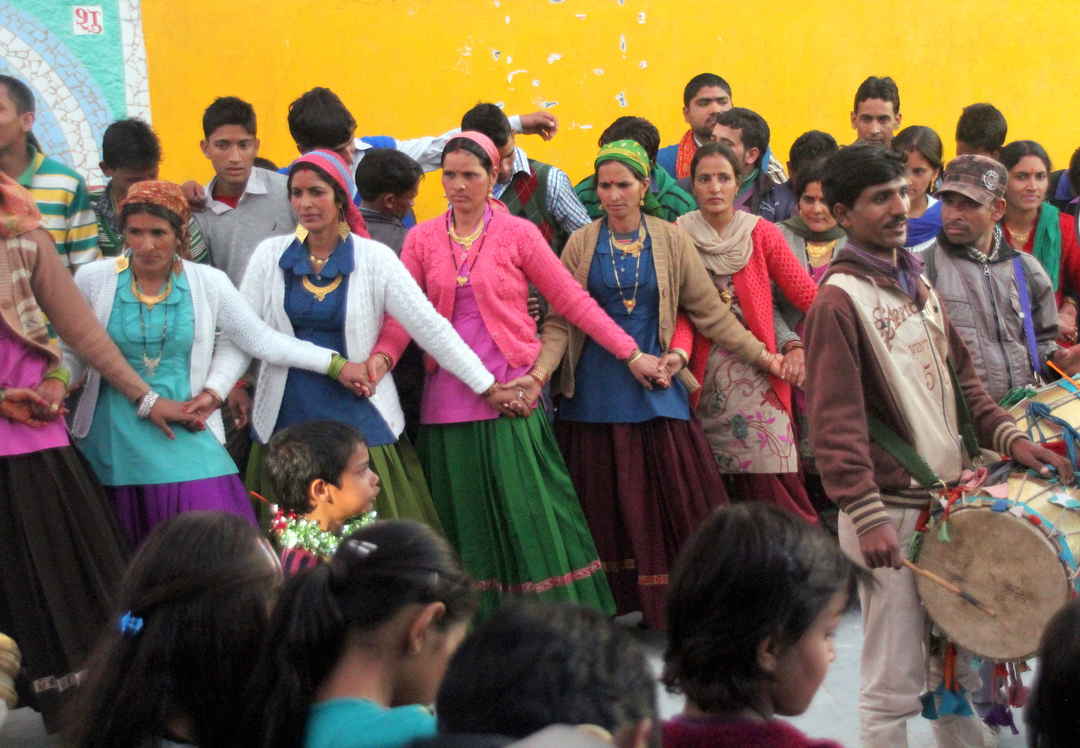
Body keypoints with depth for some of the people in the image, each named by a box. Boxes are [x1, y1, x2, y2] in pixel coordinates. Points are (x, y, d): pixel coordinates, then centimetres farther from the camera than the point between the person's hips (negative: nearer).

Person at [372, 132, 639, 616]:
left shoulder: (518, 234, 2)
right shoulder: (422, 240, 8)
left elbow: (573, 300, 1)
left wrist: (631, 354, -3)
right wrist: (380, 358, -20)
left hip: (510, 394, -2)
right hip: (447, 401, 2)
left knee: (527, 512, -6)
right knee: (463, 519, 4)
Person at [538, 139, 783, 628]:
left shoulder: (671, 241, 4)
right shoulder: (581, 244, 4)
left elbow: (711, 313, 7)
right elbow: (561, 321, -1)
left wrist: (763, 356, 4)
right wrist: (540, 372, -17)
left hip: (658, 391, 0)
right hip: (595, 398, 0)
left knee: (672, 504, -3)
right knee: (606, 509, 3)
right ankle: (616, 607, 12)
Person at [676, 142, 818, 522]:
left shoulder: (762, 234, 5)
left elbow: (813, 301, 3)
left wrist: (799, 347, -10)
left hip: (757, 376, 0)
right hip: (703, 379, 0)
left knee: (772, 484, -9)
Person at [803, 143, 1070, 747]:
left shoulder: (918, 284, 13)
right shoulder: (839, 299, -13)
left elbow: (960, 379, 20)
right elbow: (835, 421, -19)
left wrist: (1008, 437, 5)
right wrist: (867, 517, -24)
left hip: (949, 503, 8)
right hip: (893, 514, -8)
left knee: (960, 666, 16)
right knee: (895, 686, -2)